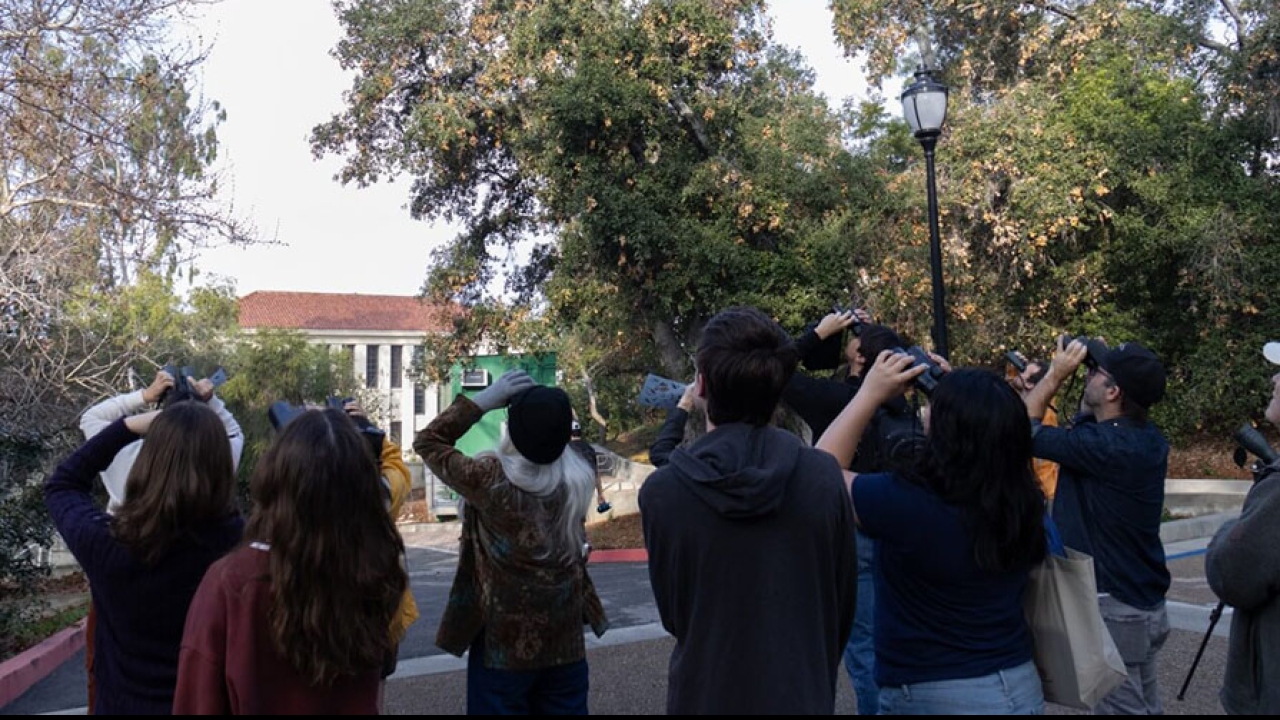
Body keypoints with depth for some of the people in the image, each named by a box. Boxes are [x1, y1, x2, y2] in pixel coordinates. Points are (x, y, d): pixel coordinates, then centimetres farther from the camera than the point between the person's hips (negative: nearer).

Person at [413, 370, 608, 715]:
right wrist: (553, 413, 3)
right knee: (565, 709, 17)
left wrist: (483, 400, -9)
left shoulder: (489, 479, -20)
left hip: (504, 643, -4)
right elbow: (554, 439, 17)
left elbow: (427, 441, -5)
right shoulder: (577, 479, -7)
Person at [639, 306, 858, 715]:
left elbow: (671, 616, -5)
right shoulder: (824, 478, -14)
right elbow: (843, 605, -2)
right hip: (803, 697, 1)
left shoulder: (659, 493, -18)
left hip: (703, 696, -1)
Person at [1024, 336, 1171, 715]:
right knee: (1145, 707, 18)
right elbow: (1085, 424, 20)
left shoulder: (1102, 444, -24)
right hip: (1147, 604, 9)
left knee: (1119, 707, 2)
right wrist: (1100, 360, 9)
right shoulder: (1149, 439, 2)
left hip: (1112, 607, -9)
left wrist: (1055, 374, -5)